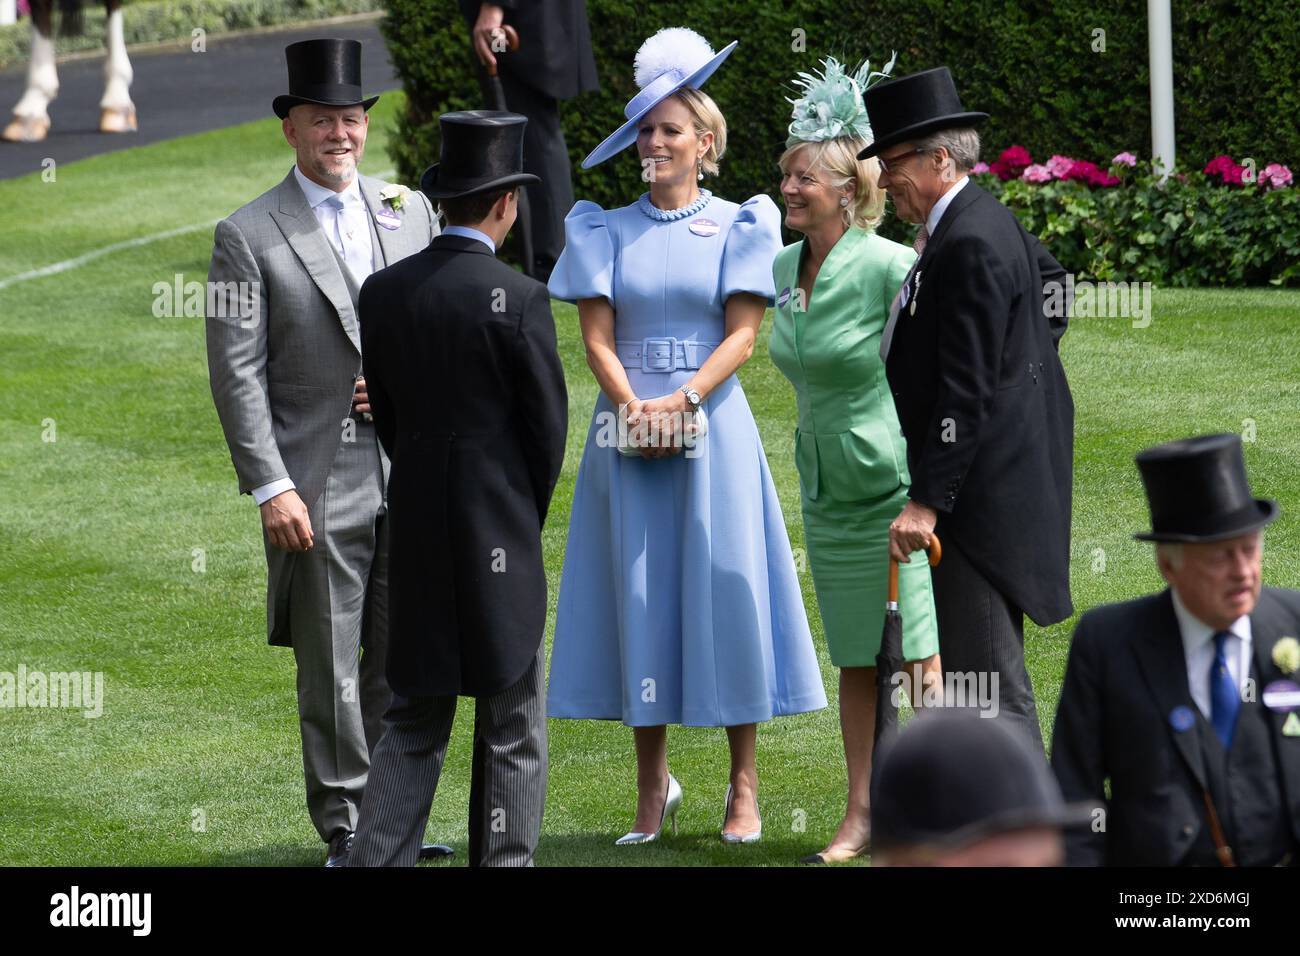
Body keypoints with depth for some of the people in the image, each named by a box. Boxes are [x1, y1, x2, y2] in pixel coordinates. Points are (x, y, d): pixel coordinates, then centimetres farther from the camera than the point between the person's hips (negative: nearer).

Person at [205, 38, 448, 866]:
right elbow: (237, 375, -7)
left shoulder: (411, 213, 10)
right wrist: (271, 487, -14)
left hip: (411, 473, 4)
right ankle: (344, 827, 9)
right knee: (331, 665, 1)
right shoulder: (249, 237, -4)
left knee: (403, 656, 9)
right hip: (319, 481, -4)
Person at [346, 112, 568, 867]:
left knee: (415, 721, 12)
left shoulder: (383, 292, 1)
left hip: (416, 534, 5)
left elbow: (384, 415, 9)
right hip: (499, 538, -5)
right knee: (512, 727, 6)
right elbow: (550, 427, -7)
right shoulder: (519, 300, -13)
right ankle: (505, 858, 8)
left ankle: (378, 858, 1)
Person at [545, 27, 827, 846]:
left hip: (713, 430, -2)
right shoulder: (606, 231, 10)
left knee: (726, 590, -3)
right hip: (629, 430, 2)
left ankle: (745, 785, 3)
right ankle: (653, 784, 8)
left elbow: (742, 334, -3)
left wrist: (683, 403, -16)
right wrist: (635, 409, -13)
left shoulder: (738, 226, 5)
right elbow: (598, 337, 3)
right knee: (639, 594, 1)